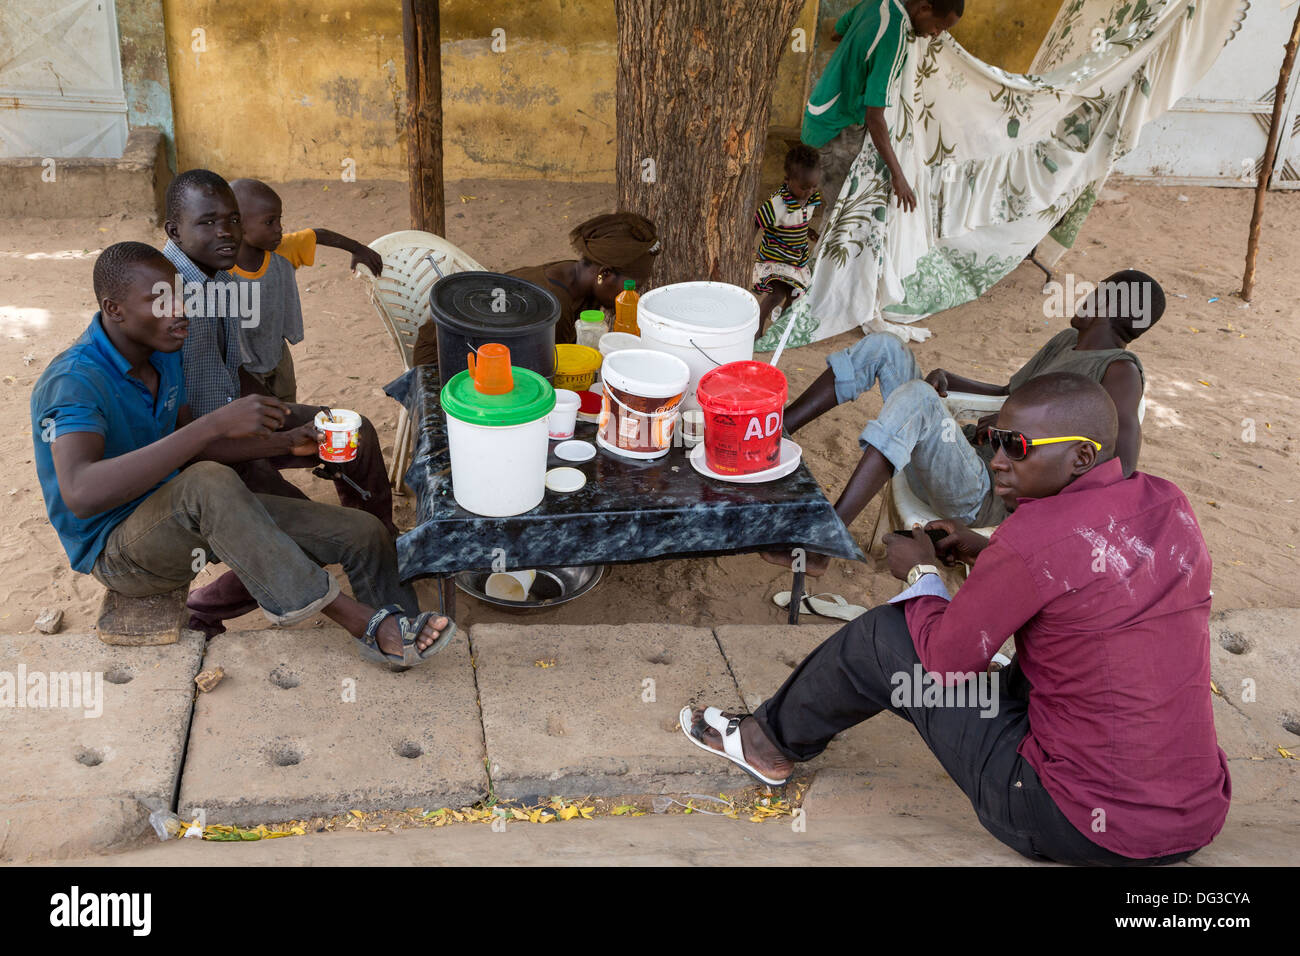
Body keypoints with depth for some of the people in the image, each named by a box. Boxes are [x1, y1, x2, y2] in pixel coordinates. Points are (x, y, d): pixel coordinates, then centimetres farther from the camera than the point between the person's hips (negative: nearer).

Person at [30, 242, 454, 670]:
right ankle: (360, 619, -36)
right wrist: (215, 423, -43)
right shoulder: (73, 382, -25)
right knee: (207, 483, -42)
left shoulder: (164, 354, 1)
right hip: (115, 548, -8)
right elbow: (82, 494, -42)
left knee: (363, 533, -8)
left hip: (185, 515, 8)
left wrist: (287, 441, -2)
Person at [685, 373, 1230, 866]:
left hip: (1081, 826, -8)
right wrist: (987, 551, 18)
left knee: (882, 636, 3)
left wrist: (920, 572, 9)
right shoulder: (1169, 505, 3)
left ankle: (772, 742, 29)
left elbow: (946, 660, -9)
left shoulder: (1035, 534, -21)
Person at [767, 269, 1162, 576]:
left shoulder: (1120, 372, -7)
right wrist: (946, 379, 11)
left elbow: (1121, 471, -20)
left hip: (985, 500, -8)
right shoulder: (1066, 342, 20)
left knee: (915, 396, -35)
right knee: (882, 346, 2)